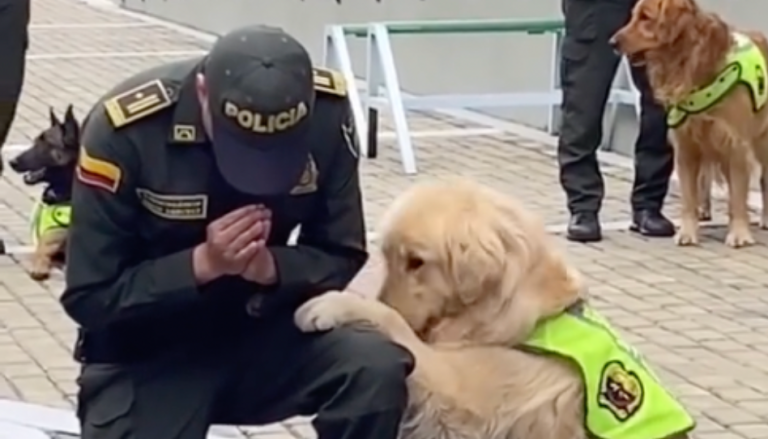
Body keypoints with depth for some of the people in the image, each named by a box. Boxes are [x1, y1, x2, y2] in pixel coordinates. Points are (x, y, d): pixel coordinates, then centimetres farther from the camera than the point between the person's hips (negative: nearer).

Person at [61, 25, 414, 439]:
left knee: (377, 371, -27)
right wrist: (202, 264, -30)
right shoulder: (127, 128, -24)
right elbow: (89, 296, -17)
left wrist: (271, 266, -26)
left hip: (261, 331, 3)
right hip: (146, 357, -2)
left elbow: (341, 258, -5)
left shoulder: (327, 111, -15)